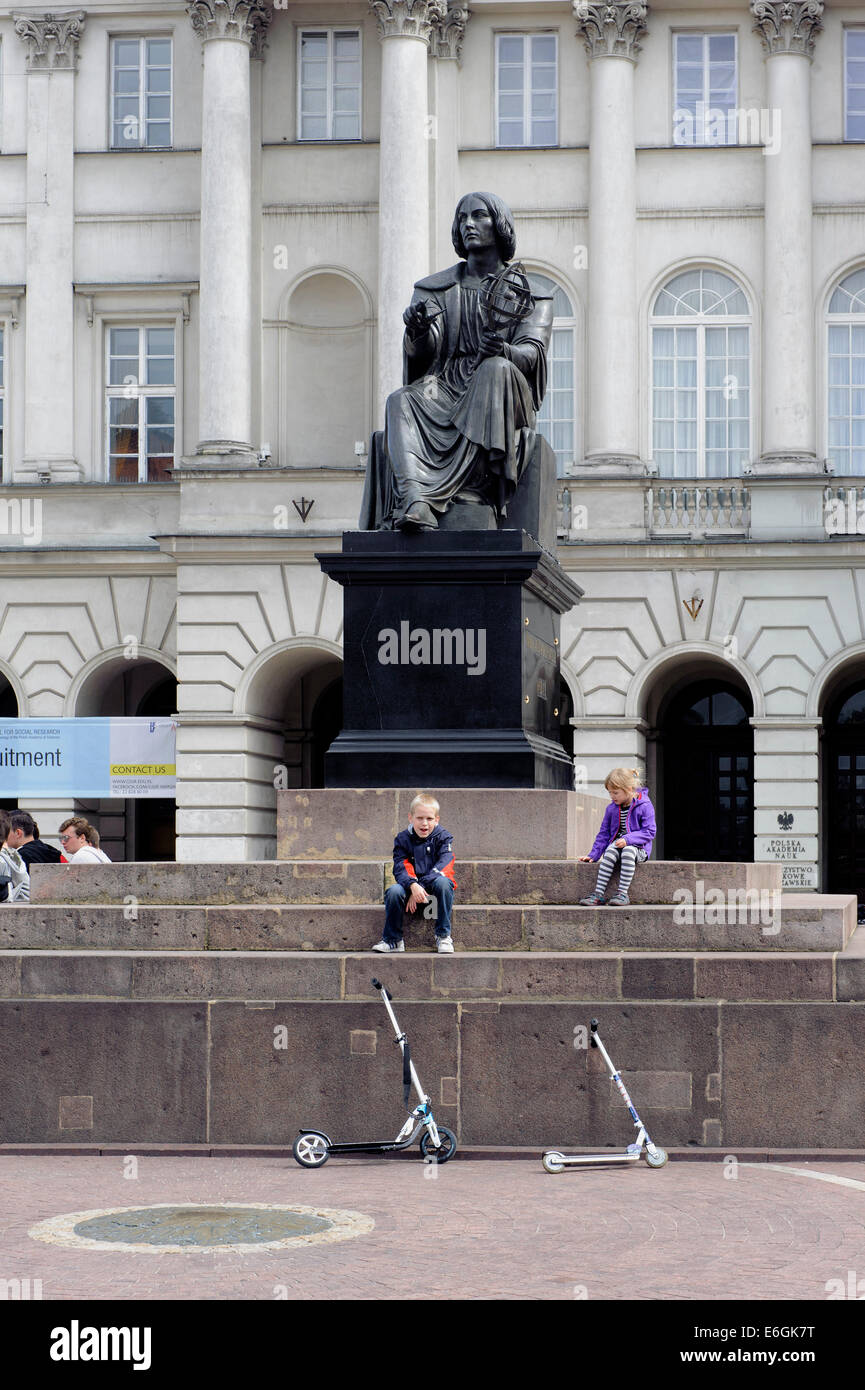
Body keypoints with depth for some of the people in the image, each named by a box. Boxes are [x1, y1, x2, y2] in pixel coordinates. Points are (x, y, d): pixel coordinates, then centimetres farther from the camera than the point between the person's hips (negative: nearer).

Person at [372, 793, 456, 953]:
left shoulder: (442, 838, -2)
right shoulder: (403, 839, 2)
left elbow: (442, 867, -15)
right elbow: (401, 868, -10)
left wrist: (421, 888, -28)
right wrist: (413, 886, -32)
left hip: (433, 889, -1)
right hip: (411, 887, 1)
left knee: (442, 882, -35)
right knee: (394, 891, -29)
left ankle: (443, 935, -24)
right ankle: (392, 940, -13)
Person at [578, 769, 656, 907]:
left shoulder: (645, 806, -7)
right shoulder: (611, 809, 9)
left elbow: (649, 832, -11)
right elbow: (604, 834, 15)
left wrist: (628, 839, -24)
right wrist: (593, 854, 6)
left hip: (638, 847, -4)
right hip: (616, 843, 4)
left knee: (628, 851, -38)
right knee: (611, 850, -31)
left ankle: (623, 893, -36)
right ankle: (598, 893, -36)